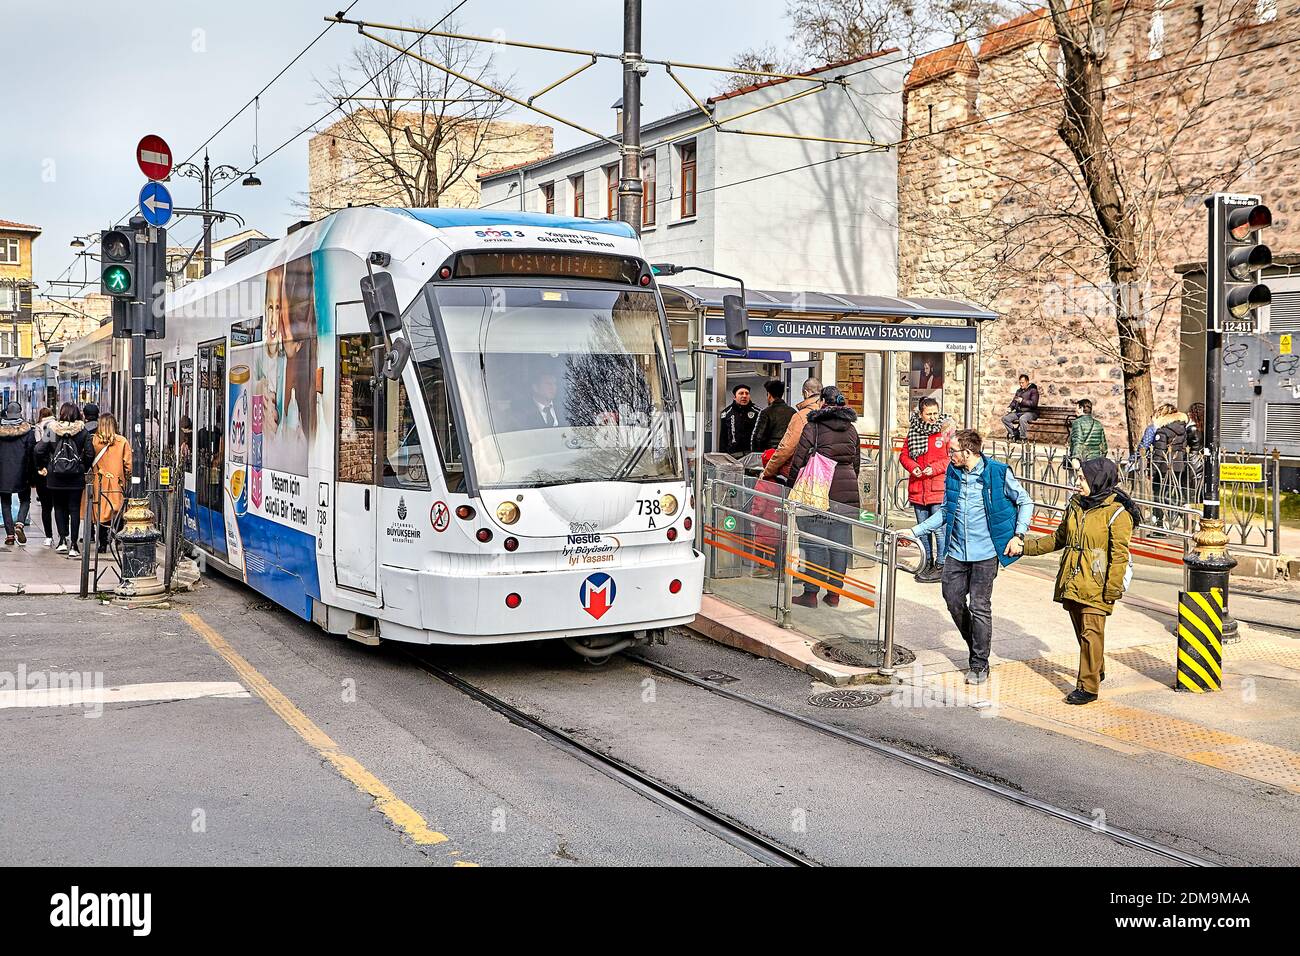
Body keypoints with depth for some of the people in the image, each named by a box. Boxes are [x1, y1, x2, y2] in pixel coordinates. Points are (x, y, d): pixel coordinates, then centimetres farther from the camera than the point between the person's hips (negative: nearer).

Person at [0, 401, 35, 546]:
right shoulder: (28, 430, -5)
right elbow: (32, 452, -6)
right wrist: (33, 473, 0)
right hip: (21, 473, -1)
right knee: (25, 500, 13)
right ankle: (20, 524, -12)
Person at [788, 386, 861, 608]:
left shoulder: (814, 427, -6)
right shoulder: (851, 429, 12)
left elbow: (798, 459, -5)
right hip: (847, 491, 5)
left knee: (815, 543, -2)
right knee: (840, 544, 7)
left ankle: (811, 593, 0)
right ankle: (834, 592, 13)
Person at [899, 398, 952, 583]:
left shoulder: (947, 430, -3)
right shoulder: (913, 432, 8)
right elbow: (904, 455, 11)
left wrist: (934, 468, -16)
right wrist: (913, 467, -8)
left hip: (939, 489, -5)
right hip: (918, 489, 5)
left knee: (940, 529, -5)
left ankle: (941, 566, 5)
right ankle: (928, 563, 27)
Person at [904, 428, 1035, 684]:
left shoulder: (997, 472, -10)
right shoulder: (952, 473, 5)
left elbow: (1025, 502, 1)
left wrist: (1018, 535, -7)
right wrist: (915, 531, 10)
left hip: (985, 552, -5)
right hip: (957, 551, 5)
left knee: (979, 606, -3)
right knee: (953, 601, 7)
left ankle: (980, 664, 10)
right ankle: (976, 646, 29)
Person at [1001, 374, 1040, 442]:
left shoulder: (1033, 390, -2)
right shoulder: (1019, 391, 20)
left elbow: (1034, 403, -14)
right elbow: (1014, 402, 21)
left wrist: (1022, 401, -21)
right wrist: (1010, 407, 0)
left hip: (1030, 412, -7)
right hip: (1018, 412, 7)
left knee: (1022, 419, -40)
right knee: (1005, 418, -15)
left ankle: (1023, 438, -25)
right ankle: (1014, 434, -11)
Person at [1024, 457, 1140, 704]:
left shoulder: (1117, 513, -10)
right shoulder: (1075, 506, 11)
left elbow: (1119, 555, -13)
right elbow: (1058, 538, 22)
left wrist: (1112, 590, -17)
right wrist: (1026, 546, 16)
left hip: (1096, 586, -7)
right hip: (1071, 582, 7)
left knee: (1091, 632, -9)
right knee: (1081, 631, 15)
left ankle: (1088, 686, -5)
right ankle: (1096, 670, 35)